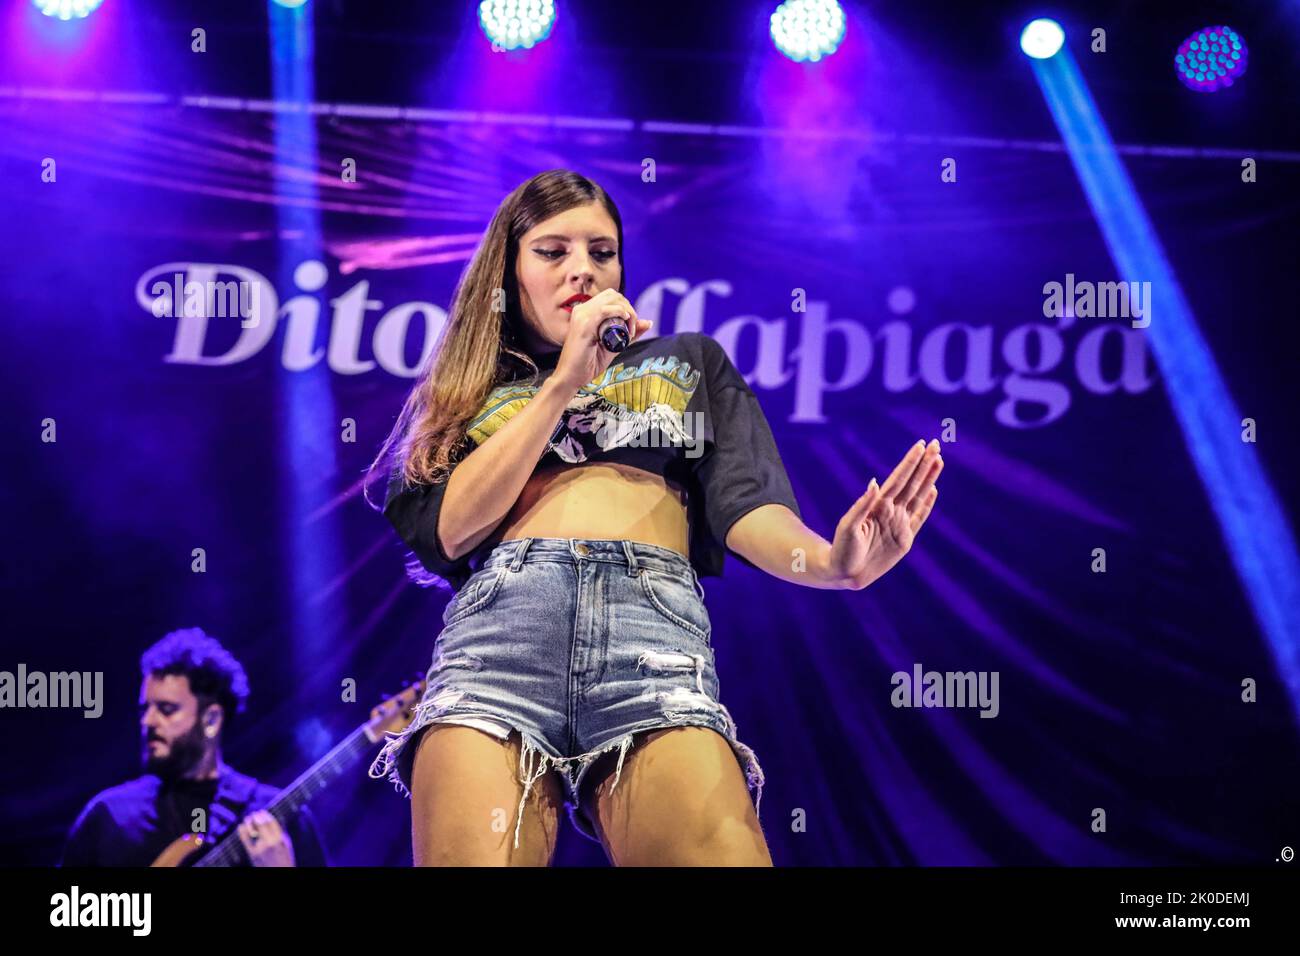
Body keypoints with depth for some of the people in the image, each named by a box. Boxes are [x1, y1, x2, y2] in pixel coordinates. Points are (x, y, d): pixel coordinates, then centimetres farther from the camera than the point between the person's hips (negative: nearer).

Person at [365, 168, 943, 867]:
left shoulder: (689, 362, 30)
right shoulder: (473, 388, 28)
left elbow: (744, 502, 12)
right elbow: (447, 531, 9)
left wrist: (829, 561, -11)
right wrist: (563, 384, 7)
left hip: (654, 615, 0)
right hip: (500, 613, 0)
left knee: (715, 845, -30)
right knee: (471, 851, -28)